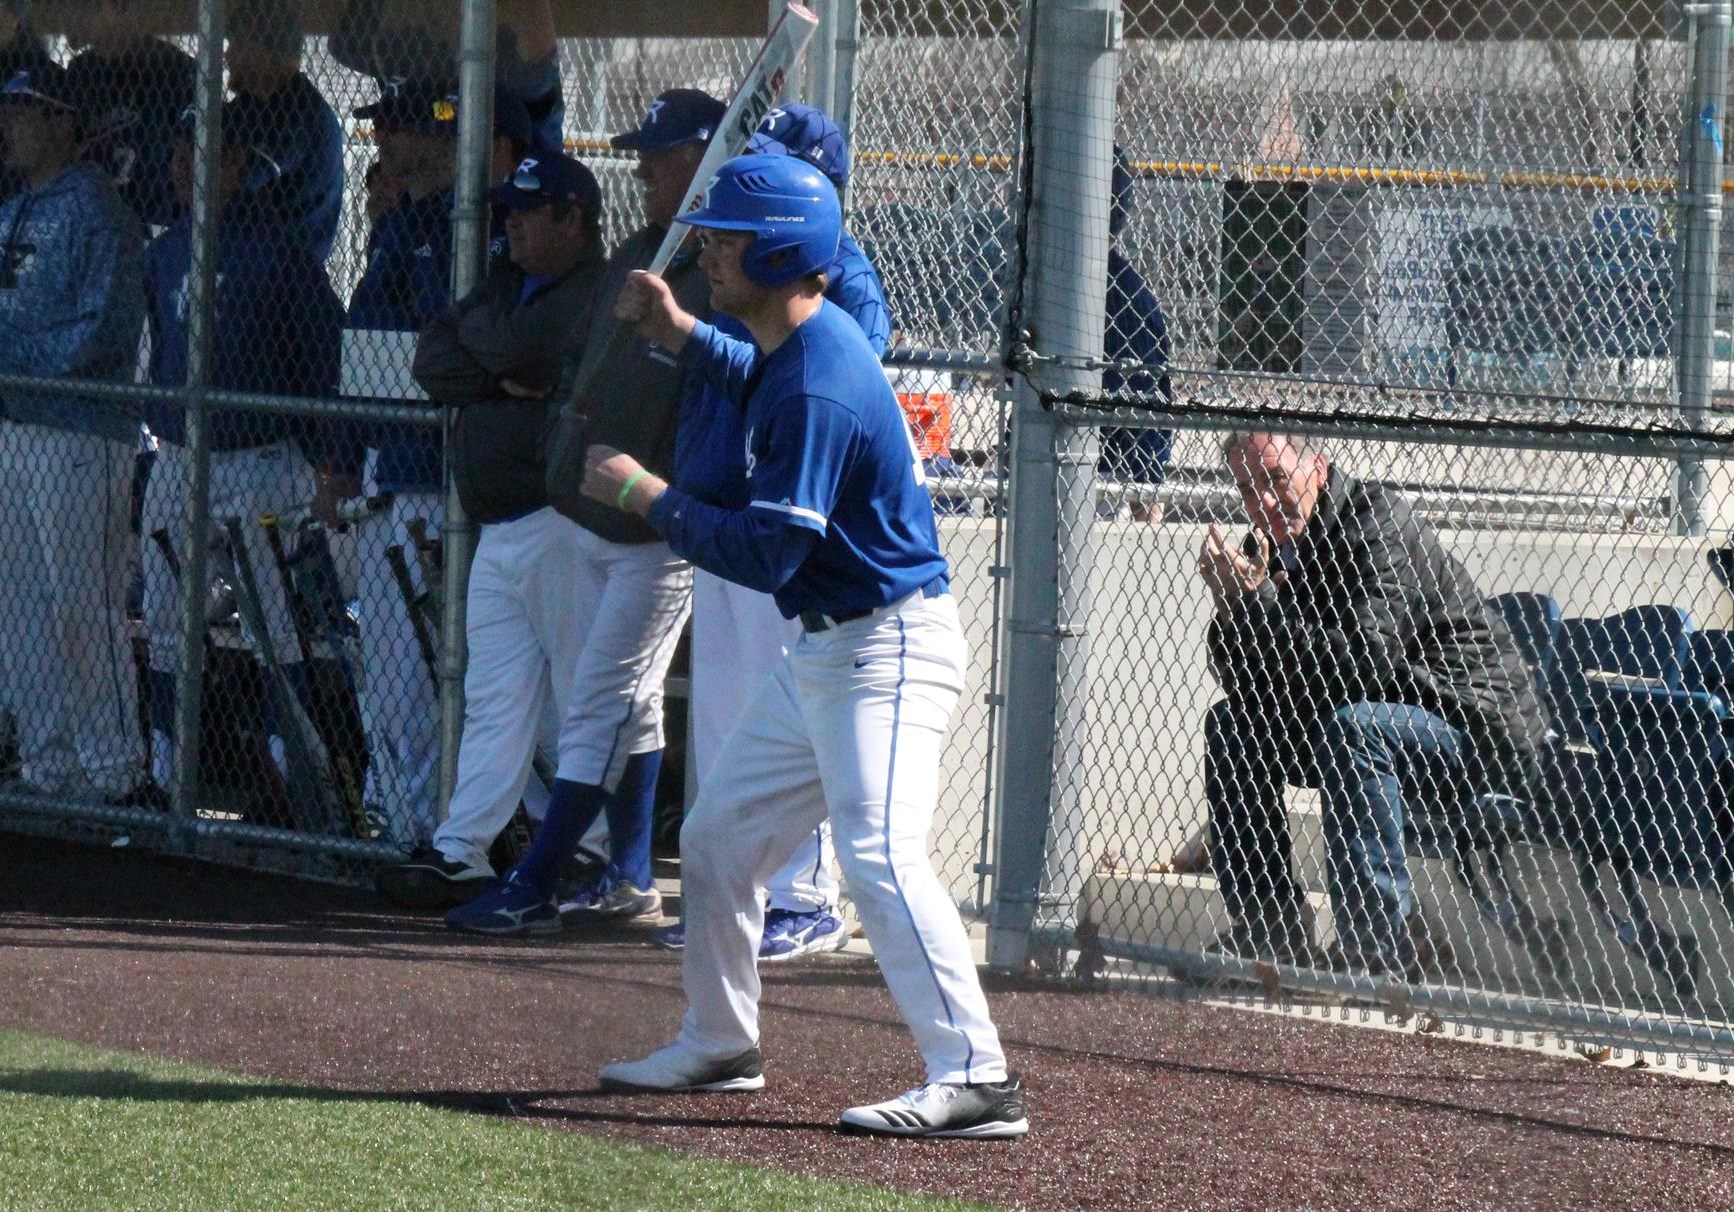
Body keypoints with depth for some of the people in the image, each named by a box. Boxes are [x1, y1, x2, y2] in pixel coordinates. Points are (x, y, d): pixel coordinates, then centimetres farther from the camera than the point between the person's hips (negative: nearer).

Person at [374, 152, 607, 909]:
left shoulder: (599, 294, -9)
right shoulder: (509, 286, 20)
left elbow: (525, 344, -22)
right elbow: (433, 362, 10)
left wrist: (477, 332, 0)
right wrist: (499, 376, -8)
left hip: (561, 526, -9)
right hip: (497, 528, 9)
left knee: (587, 700, -3)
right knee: (492, 697, 6)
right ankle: (460, 850, 4)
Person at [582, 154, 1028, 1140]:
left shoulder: (820, 386, -23)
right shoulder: (801, 347, 8)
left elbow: (767, 553, -25)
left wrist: (644, 495, -16)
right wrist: (683, 335, 19)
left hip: (891, 650, -11)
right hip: (826, 652, 11)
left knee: (881, 854, -23)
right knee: (719, 838, 18)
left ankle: (975, 1078, -27)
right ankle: (720, 1045, 31)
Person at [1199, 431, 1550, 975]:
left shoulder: (1378, 521, -21)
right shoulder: (1272, 543, 3)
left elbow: (1361, 661, -33)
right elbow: (1242, 685, 0)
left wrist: (1257, 604, -30)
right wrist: (1231, 611, -18)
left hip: (1481, 730, -9)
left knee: (1349, 727, -35)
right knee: (1231, 727, 6)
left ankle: (1379, 949, -32)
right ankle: (1266, 932, 6)